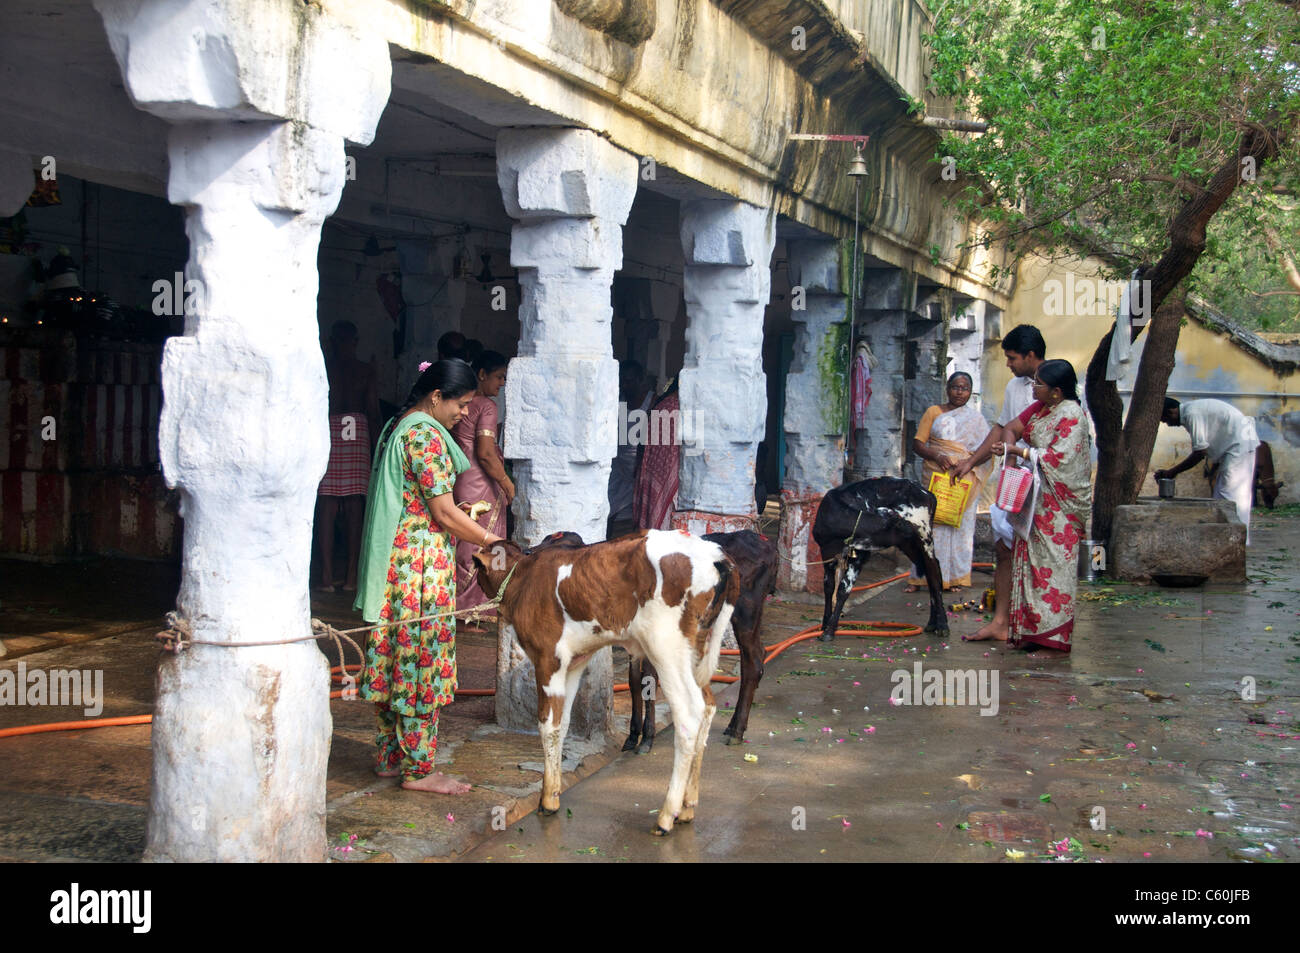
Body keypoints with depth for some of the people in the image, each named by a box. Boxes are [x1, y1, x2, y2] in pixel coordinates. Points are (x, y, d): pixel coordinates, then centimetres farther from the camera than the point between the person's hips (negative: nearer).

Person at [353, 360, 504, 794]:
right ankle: (418, 770, 4)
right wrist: (490, 540, -7)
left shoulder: (398, 426, 15)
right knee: (423, 663, -3)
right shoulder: (425, 434, -15)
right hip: (422, 562, -10)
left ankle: (391, 757, 22)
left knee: (399, 661, 14)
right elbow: (444, 513, -16)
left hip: (395, 559, 10)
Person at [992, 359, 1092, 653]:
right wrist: (1010, 445, -7)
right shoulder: (1040, 407, 11)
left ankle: (1051, 632, -2)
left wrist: (1017, 450, -16)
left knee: (1053, 563, -6)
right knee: (1030, 560, 8)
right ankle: (1030, 628, 13)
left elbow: (1058, 457, -21)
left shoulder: (1071, 416, -15)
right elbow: (1012, 428, 15)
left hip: (1060, 506, -9)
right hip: (1037, 499, 9)